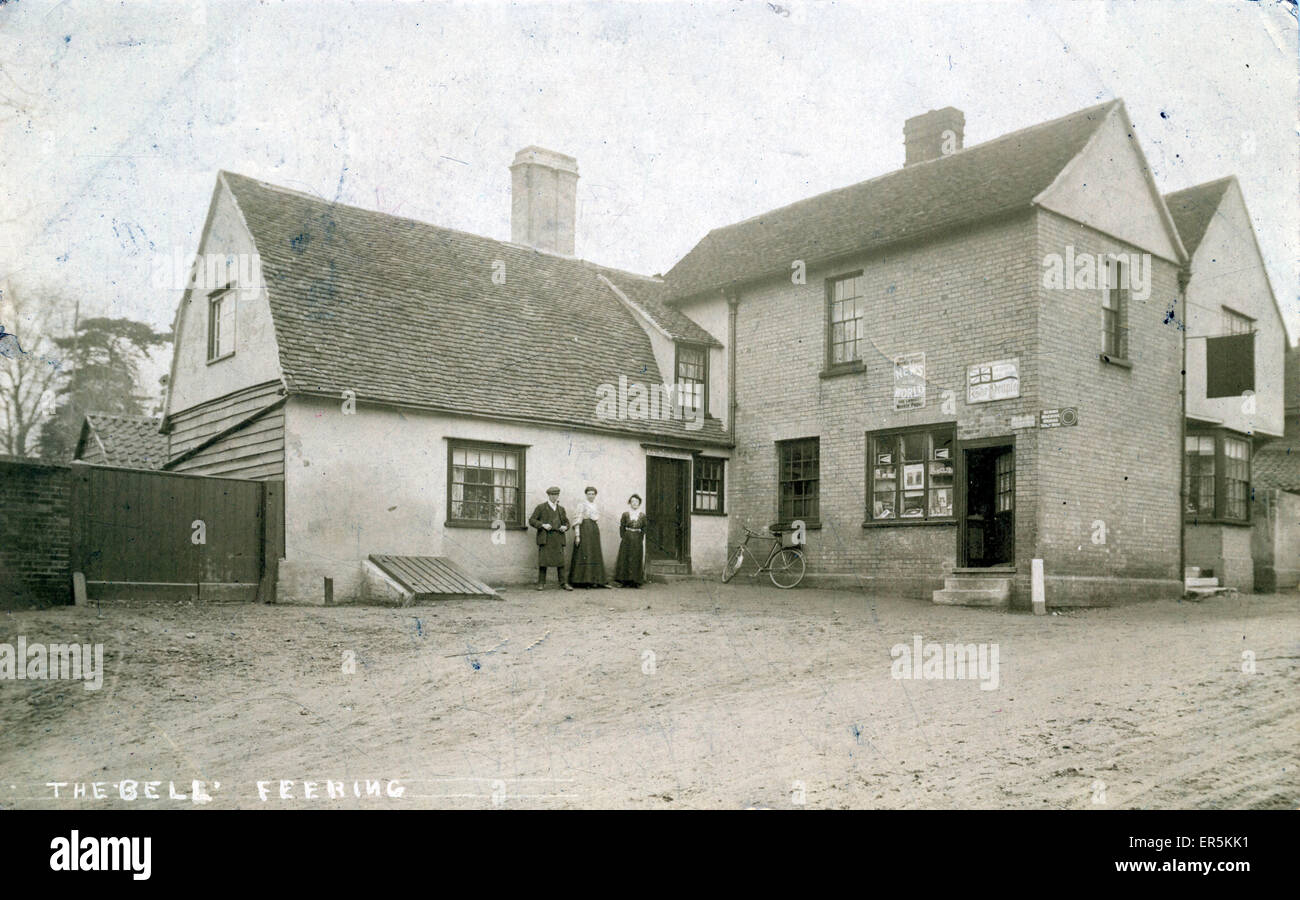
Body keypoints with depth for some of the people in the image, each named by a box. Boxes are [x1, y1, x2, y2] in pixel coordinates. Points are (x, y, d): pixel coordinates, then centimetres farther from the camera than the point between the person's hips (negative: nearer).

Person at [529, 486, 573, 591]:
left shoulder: (561, 509, 19)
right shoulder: (541, 507, 7)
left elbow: (566, 522, 27)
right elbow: (532, 520, 3)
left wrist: (565, 527, 4)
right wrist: (543, 525, -12)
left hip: (558, 538, 3)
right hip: (545, 538, -3)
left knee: (560, 560, -2)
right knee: (543, 560, -5)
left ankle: (563, 583, 1)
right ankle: (541, 583, 1)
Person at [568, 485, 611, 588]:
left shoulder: (596, 506, 16)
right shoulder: (582, 505, -4)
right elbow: (578, 521, -10)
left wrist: (598, 534, 16)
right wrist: (577, 535, -18)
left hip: (595, 530, 7)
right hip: (585, 530, -7)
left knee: (595, 555, 5)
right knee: (584, 555, -9)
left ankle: (593, 580, 8)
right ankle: (582, 580, -8)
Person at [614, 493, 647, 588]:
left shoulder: (642, 515, 6)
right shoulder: (625, 515, 4)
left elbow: (644, 530, 5)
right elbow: (621, 528, 4)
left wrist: (641, 540, -3)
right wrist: (623, 538, -5)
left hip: (638, 541, 1)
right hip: (626, 540, 0)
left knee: (637, 560, -1)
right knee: (625, 559, -3)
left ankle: (635, 581, 2)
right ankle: (625, 581, 1)